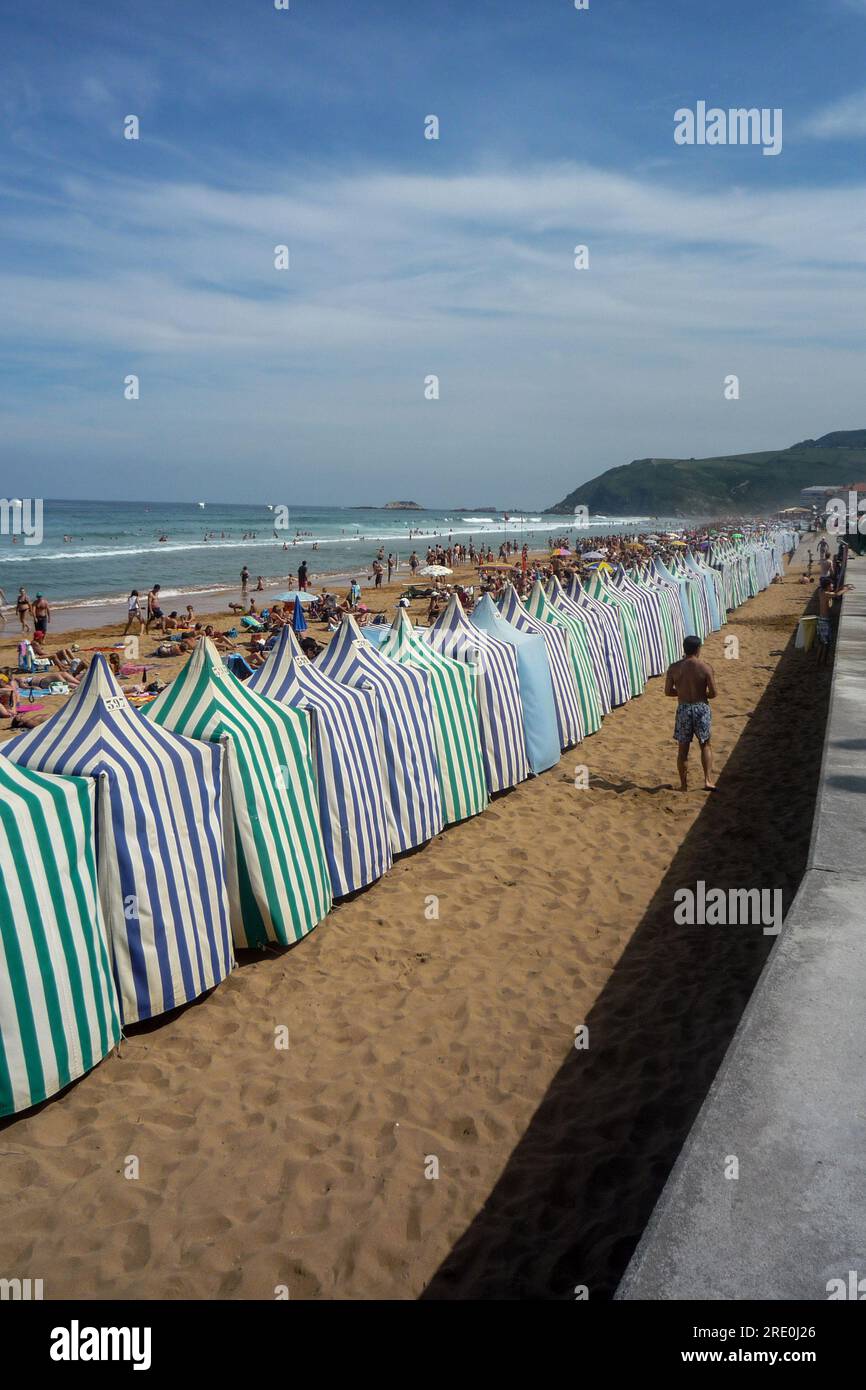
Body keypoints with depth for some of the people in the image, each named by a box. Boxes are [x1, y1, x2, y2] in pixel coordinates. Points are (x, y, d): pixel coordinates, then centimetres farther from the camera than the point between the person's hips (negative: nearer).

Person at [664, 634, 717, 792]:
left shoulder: (674, 668, -5)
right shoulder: (705, 667, -9)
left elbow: (668, 691, -1)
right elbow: (713, 693, -9)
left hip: (683, 709, 1)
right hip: (701, 708, -1)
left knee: (683, 749, 11)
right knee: (705, 745, 17)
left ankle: (684, 785, 16)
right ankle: (708, 780, 8)